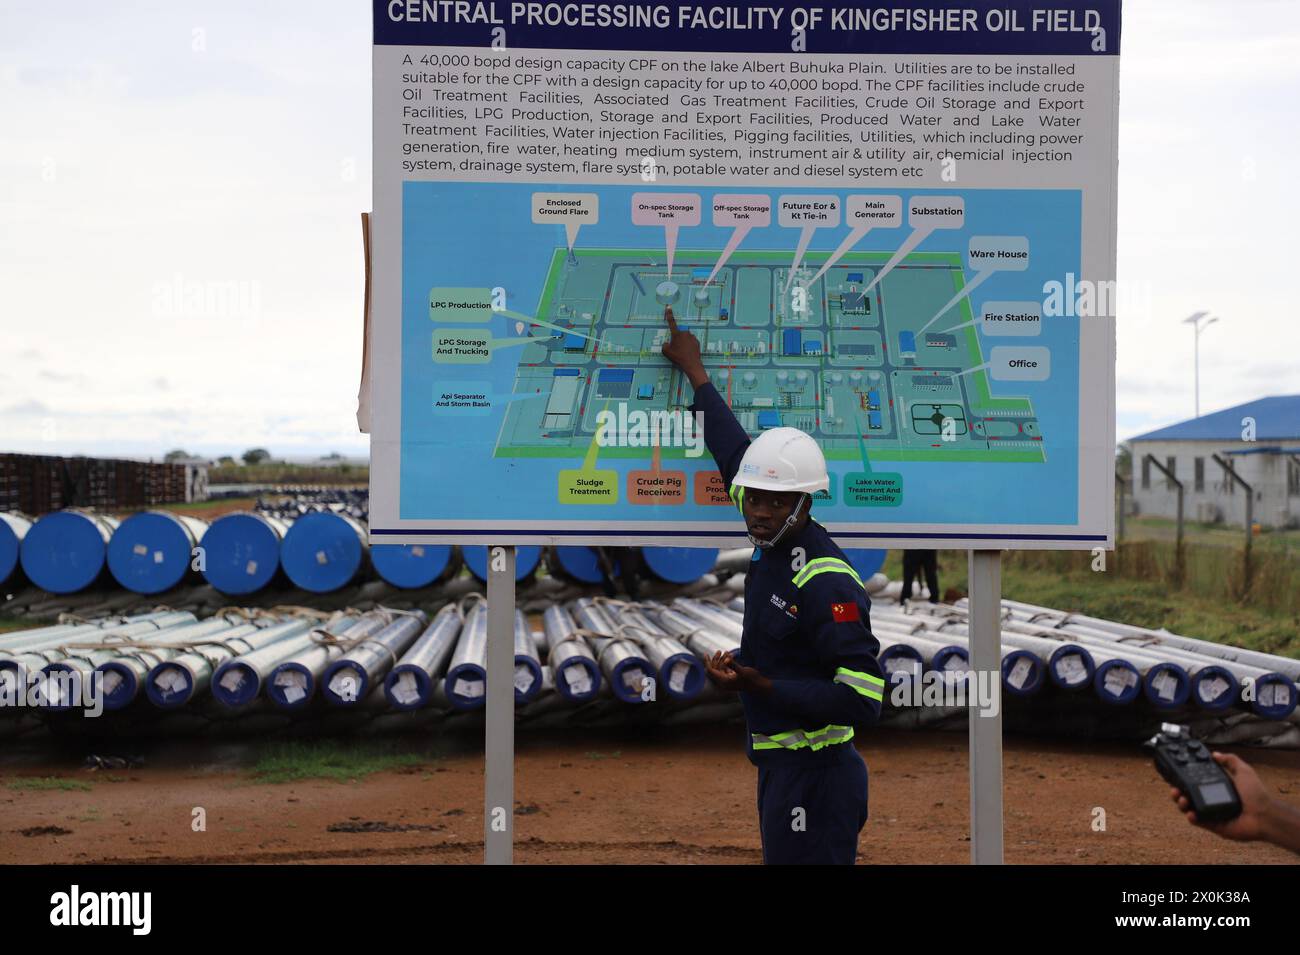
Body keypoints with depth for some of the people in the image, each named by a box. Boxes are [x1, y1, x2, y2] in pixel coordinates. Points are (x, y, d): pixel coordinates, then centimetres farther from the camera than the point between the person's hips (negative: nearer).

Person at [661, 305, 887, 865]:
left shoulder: (826, 580, -19)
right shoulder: (777, 543, 6)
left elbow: (863, 699, -23)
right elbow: (735, 453, 23)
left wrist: (760, 686, -21)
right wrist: (694, 372, 34)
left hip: (814, 776, -9)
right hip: (780, 770, 9)